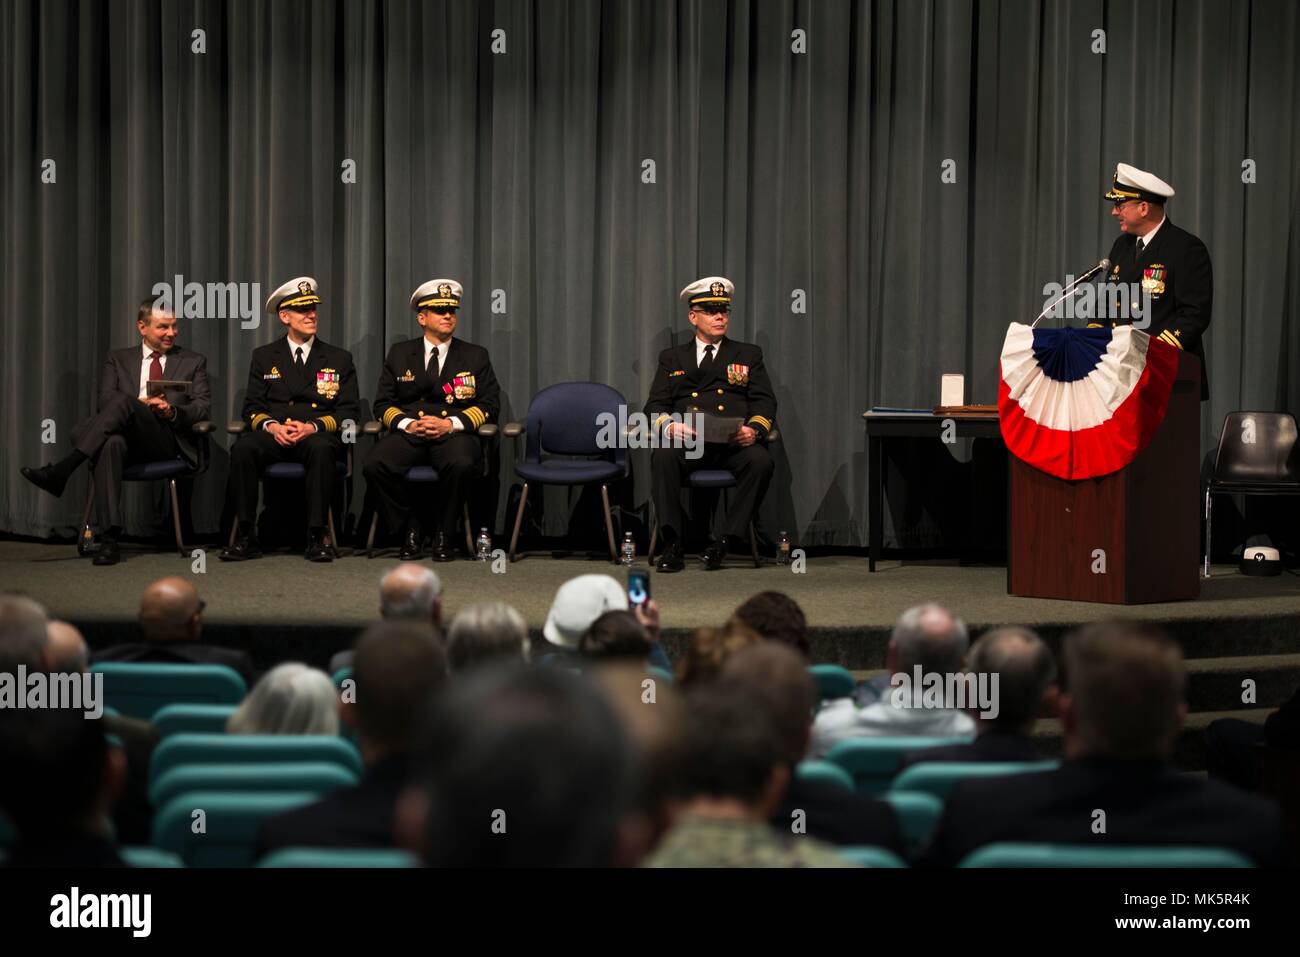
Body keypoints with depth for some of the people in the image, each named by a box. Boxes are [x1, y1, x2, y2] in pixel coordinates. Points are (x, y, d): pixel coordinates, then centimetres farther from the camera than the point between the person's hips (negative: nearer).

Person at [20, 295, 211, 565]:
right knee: (111, 443, -40)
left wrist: (172, 411, -14)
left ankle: (60, 471, -39)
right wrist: (142, 404, -13)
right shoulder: (119, 359, 22)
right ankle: (110, 538, -47)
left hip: (166, 441, -1)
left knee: (122, 401, -32)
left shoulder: (193, 362, 20)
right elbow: (105, 401, 7)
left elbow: (203, 408, 8)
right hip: (126, 439, 1)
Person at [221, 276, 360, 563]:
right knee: (243, 448, -33)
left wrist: (313, 427, -12)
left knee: (322, 449, -38)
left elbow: (349, 411, 6)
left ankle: (316, 538, -34)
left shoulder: (339, 359, 15)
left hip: (317, 435, -1)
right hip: (273, 435, 1)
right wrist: (271, 426, -12)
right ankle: (246, 537, -28)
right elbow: (252, 407, 11)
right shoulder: (264, 356, 17)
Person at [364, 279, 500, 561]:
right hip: (408, 433, 1)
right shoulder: (400, 353, 17)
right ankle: (411, 528, -8)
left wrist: (451, 423, -10)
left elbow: (489, 403, 6)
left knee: (461, 464, -37)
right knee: (375, 465, -30)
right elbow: (383, 403, 12)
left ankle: (444, 535, -13)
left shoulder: (475, 356, 15)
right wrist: (407, 424, -9)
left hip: (454, 433, -1)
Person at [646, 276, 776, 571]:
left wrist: (754, 430, -13)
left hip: (734, 444, 0)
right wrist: (669, 426, -14)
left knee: (760, 460, -33)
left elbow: (765, 401, 10)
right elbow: (655, 406, 11)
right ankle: (672, 545, -31)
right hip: (686, 442, 0)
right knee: (662, 456, -34)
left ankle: (726, 541, -26)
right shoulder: (671, 358, 22)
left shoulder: (748, 355, 22)